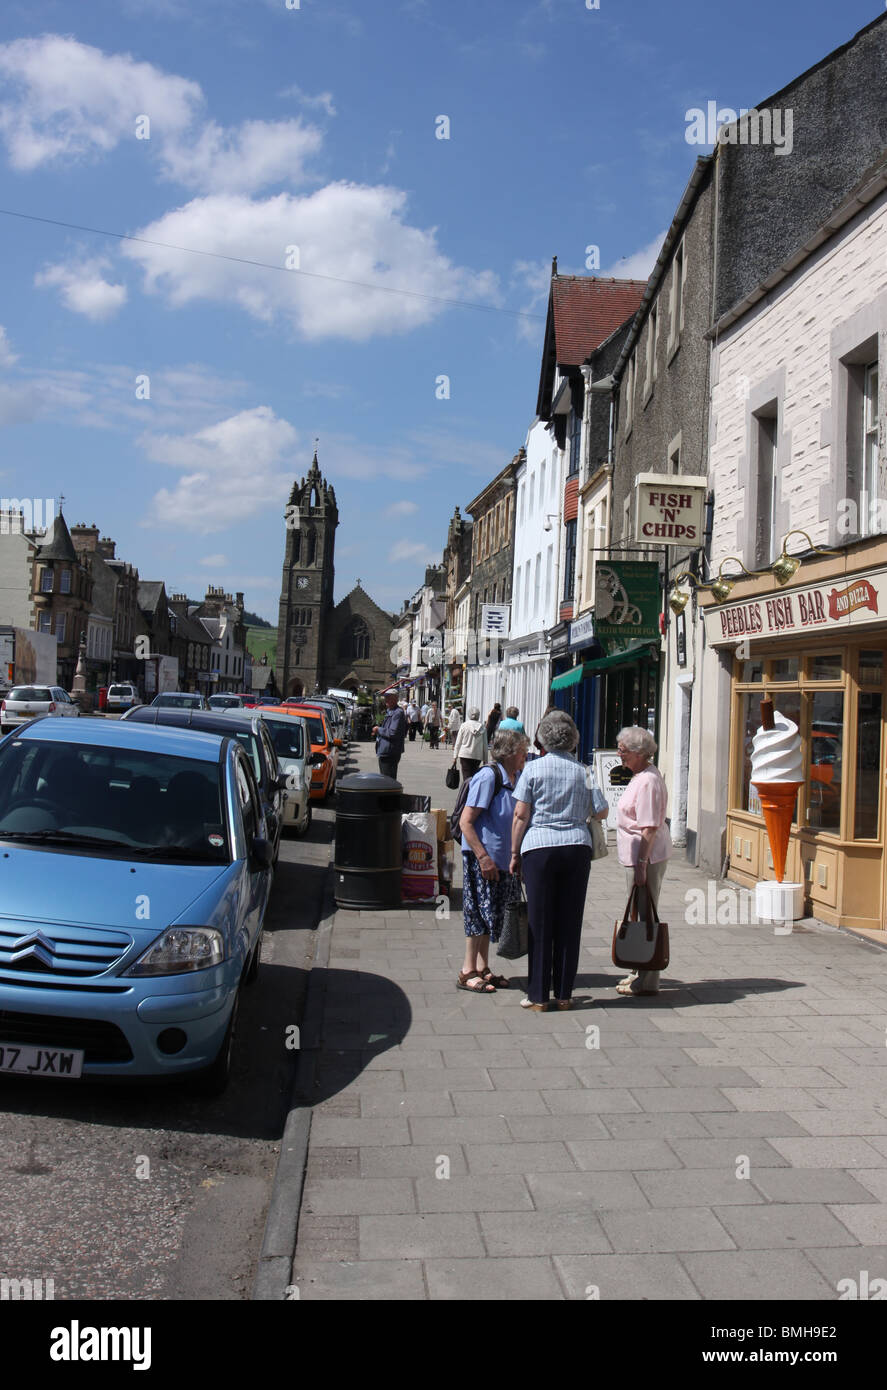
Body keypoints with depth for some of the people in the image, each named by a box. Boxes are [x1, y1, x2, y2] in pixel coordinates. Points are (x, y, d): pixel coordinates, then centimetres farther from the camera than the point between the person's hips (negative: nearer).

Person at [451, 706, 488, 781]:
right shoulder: (482, 728, 1)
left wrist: (455, 757, 5)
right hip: (478, 756, 2)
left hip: (465, 755, -2)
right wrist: (485, 760, 12)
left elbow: (458, 743, 0)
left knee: (466, 778, -4)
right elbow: (485, 745, 4)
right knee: (474, 776, 15)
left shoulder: (464, 726, -2)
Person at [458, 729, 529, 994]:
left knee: (491, 915, 14)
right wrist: (483, 857, -22)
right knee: (480, 913, -1)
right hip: (482, 858, -8)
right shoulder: (487, 777, -18)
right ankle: (468, 972, 10)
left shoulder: (516, 778, 6)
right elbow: (465, 822, -20)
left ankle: (482, 968, 24)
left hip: (504, 859, 8)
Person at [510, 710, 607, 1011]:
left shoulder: (533, 769, -1)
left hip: (539, 847, -2)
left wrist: (514, 853, 3)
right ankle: (564, 994, 14)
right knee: (569, 922, 8)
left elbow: (520, 814, -4)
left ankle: (538, 996, 7)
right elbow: (601, 812, 10)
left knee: (540, 923, 4)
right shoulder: (583, 771, 6)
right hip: (577, 846, 2)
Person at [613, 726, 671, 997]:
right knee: (641, 915, 17)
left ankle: (646, 982, 3)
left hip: (647, 857, -11)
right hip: (641, 856, 11)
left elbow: (650, 828, -23)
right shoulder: (642, 776, 15)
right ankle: (640, 973, 28)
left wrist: (641, 864, -24)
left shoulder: (647, 781, -19)